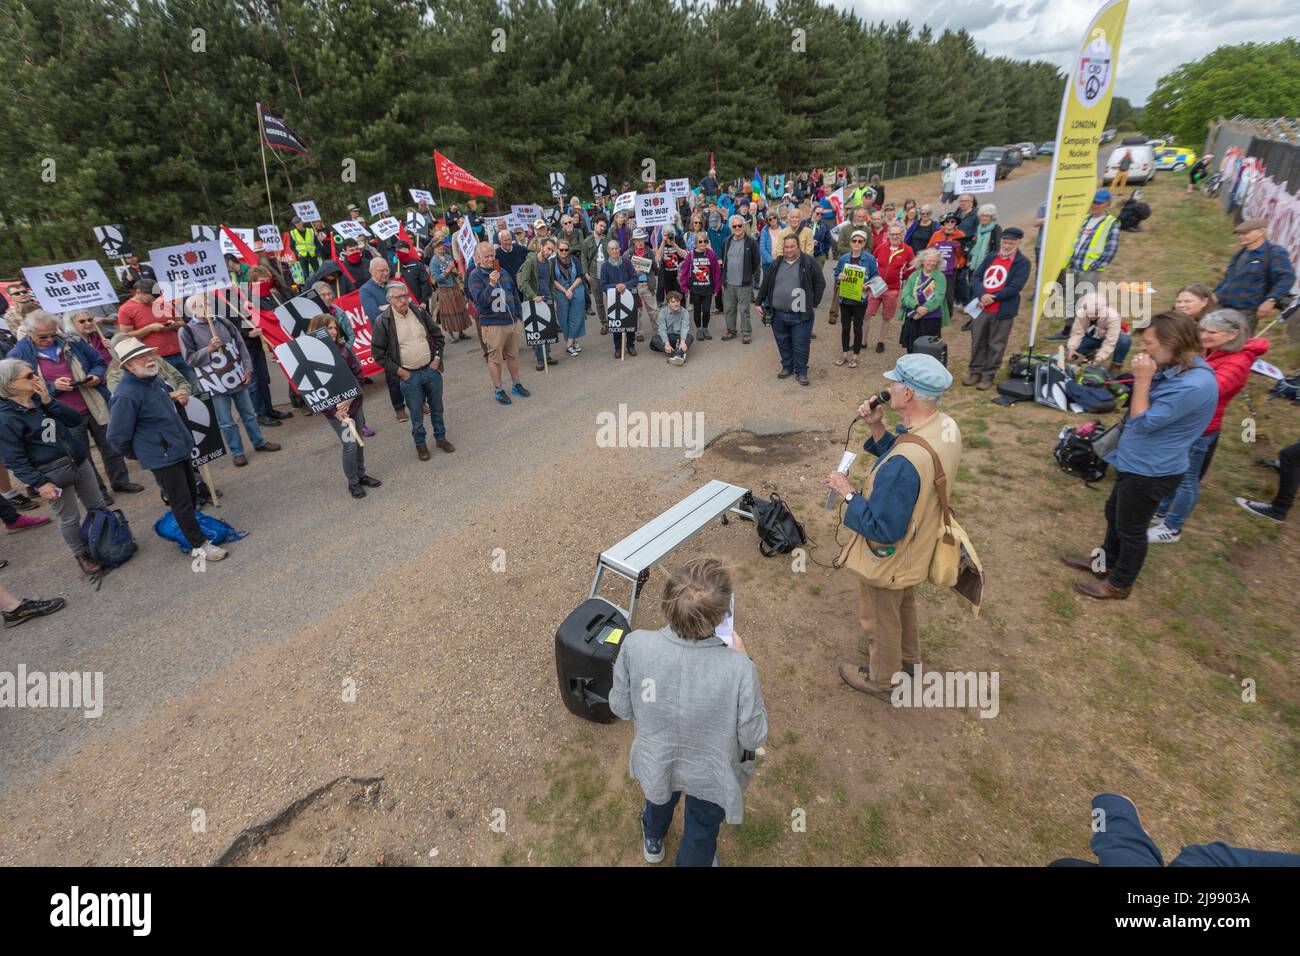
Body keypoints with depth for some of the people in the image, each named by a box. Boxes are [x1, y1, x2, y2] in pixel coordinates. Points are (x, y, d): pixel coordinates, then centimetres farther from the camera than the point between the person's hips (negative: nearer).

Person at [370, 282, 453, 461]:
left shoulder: (420, 312, 0)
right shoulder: (383, 322, -11)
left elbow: (438, 335, 11)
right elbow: (377, 352, -7)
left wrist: (437, 358, 1)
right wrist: (399, 371, -10)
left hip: (431, 370, 3)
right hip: (409, 376, -3)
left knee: (437, 408, 17)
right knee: (416, 413, 8)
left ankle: (440, 438, 36)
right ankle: (420, 444, 27)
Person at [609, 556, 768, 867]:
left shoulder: (636, 645, -33)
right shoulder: (738, 668, -39)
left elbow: (621, 708, -14)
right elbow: (754, 738, -20)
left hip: (656, 759, 3)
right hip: (709, 774, -3)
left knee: (660, 794, 39)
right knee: (702, 829, 32)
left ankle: (653, 841, 70)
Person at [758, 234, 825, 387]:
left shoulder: (808, 262, -4)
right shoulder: (777, 263, 8)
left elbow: (820, 283, -1)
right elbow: (766, 284, 15)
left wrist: (814, 304, -1)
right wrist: (760, 302, 14)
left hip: (800, 315, -4)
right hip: (778, 314, 4)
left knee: (801, 346, 2)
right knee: (783, 344, 15)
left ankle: (801, 371, 15)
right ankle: (787, 367, 31)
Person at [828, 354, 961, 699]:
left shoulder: (904, 462, -41)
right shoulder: (946, 427, -13)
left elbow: (882, 529, -34)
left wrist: (848, 492, -23)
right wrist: (877, 429, -10)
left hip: (889, 560, -8)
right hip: (917, 548, 9)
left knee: (880, 620, 20)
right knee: (904, 603, 34)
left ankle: (882, 680, 46)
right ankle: (909, 657, 60)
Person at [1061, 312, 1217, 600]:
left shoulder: (1193, 385, -32)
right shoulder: (1175, 367, -1)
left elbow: (1143, 423, -25)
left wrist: (1143, 379, -25)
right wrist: (1144, 378, -1)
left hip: (1151, 470, -9)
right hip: (1135, 462, 10)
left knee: (1131, 528, 10)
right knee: (1114, 513, 26)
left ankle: (1119, 584, 30)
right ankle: (1106, 563, 47)